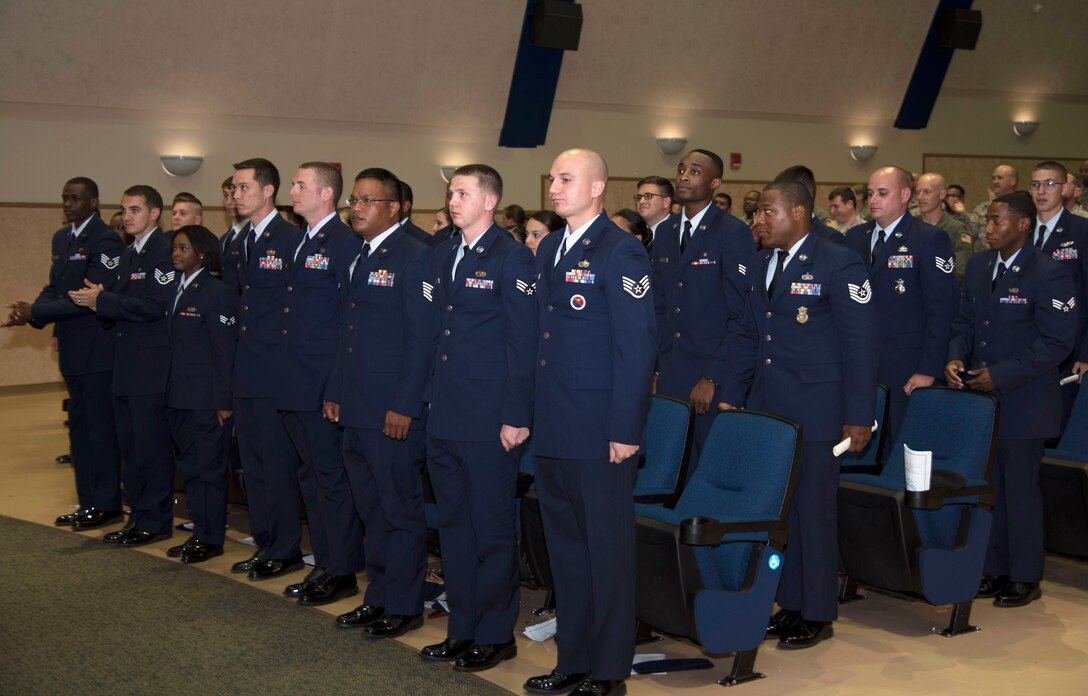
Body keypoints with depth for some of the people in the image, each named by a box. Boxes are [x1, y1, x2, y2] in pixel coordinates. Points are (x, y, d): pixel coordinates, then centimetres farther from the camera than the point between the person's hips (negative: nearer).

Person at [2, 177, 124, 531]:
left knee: (100, 428, -1)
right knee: (79, 428, 14)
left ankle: (107, 505, 9)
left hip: (97, 349, -9)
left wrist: (36, 312, -21)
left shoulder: (105, 241, -14)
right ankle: (88, 504, 24)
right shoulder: (61, 238, 13)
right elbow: (54, 288, 14)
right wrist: (32, 313, -6)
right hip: (72, 349, 9)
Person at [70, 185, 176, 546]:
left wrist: (102, 300, -17)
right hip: (127, 364, 10)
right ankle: (139, 514, 24)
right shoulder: (129, 254, 17)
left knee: (152, 446, -3)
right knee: (130, 445, 14)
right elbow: (124, 304, 18)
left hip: (151, 364, -10)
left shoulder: (164, 250, -13)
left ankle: (154, 522, 6)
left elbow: (153, 305, -21)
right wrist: (100, 298, -3)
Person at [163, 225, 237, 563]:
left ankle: (212, 539, 11)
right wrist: (170, 392, 10)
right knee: (189, 466, 13)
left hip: (207, 398, -8)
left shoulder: (217, 293, -12)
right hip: (180, 396, 8)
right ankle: (198, 533, 23)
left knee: (209, 467, 1)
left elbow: (225, 351, -14)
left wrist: (223, 400, -16)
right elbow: (175, 345, 13)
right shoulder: (177, 289, 11)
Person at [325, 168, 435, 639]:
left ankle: (404, 606, 13)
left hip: (395, 411, -8)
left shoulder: (413, 256, -10)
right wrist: (334, 392, 14)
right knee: (371, 510, 15)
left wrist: (404, 406, -18)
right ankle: (378, 597, 26)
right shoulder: (355, 258, 16)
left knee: (400, 510, 2)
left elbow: (422, 336, -15)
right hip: (356, 409, 8)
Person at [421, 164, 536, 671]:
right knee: (453, 524, 14)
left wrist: (516, 416, -15)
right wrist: (430, 401, 12)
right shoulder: (443, 255, 14)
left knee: (491, 527, 2)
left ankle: (495, 634, 15)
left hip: (488, 419, -7)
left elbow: (523, 342, -12)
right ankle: (462, 628, 25)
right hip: (444, 417, 7)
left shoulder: (511, 258, -8)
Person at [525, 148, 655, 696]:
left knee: (607, 548, 3)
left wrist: (625, 429, -17)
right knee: (564, 545, 15)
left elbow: (636, 346, -13)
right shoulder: (548, 249, 13)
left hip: (599, 430, -8)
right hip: (552, 427, 8)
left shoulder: (621, 252, -10)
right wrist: (532, 414, 13)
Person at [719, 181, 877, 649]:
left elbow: (859, 343, -10)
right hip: (765, 408, 7)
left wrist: (858, 417, -12)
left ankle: (817, 614, 16)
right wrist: (730, 397, 14)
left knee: (813, 510, 3)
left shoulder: (839, 264, -10)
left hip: (814, 412, -6)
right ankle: (790, 604, 23)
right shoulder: (758, 265, 12)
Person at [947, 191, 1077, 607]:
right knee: (987, 486, 12)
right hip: (980, 396, 6)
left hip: (1023, 402, -6)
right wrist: (956, 357, -5)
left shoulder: (1049, 275, -14)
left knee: (1020, 488, 2)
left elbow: (1057, 343, -15)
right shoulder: (978, 265, 8)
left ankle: (1025, 578, 16)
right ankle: (994, 570, 25)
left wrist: (1001, 375, -19)